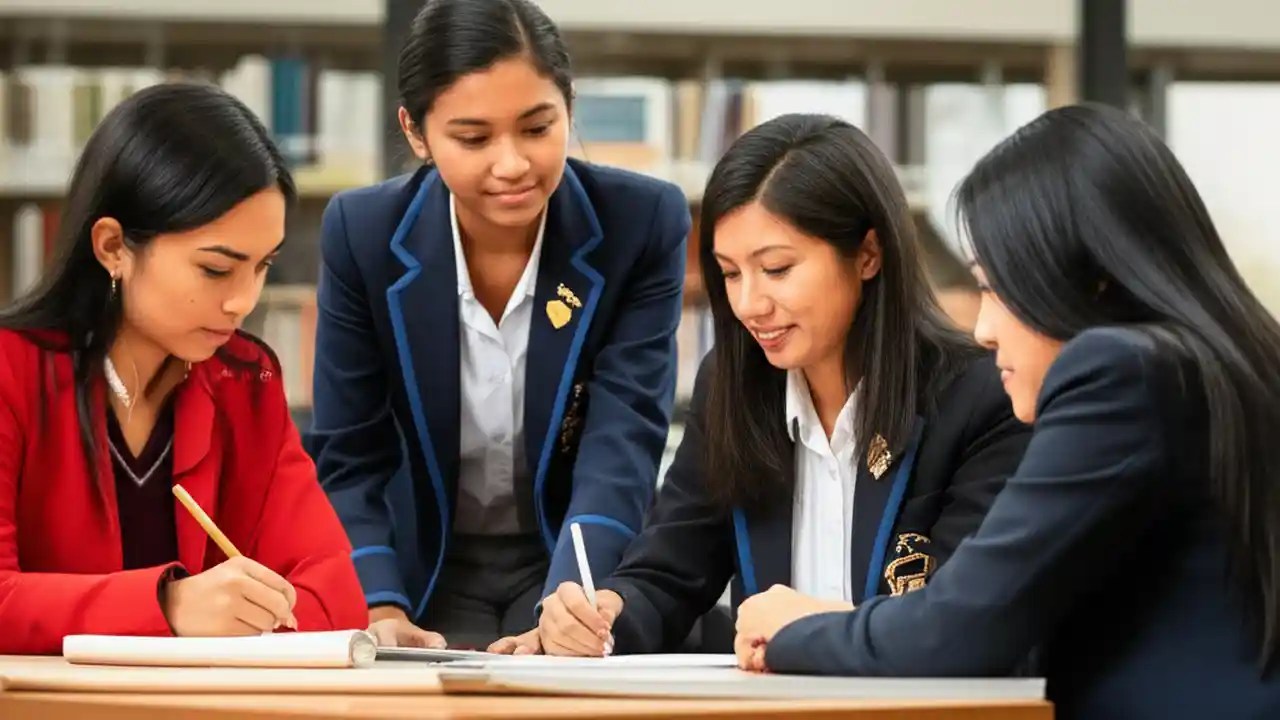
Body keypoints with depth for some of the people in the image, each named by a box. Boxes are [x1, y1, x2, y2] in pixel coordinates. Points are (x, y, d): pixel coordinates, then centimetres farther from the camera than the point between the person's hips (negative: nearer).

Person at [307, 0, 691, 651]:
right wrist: (382, 611, -27)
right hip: (429, 567, 1)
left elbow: (624, 439, -23)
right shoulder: (363, 234, -13)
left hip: (581, 564, 0)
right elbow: (348, 460, -10)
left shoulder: (643, 223, -17)